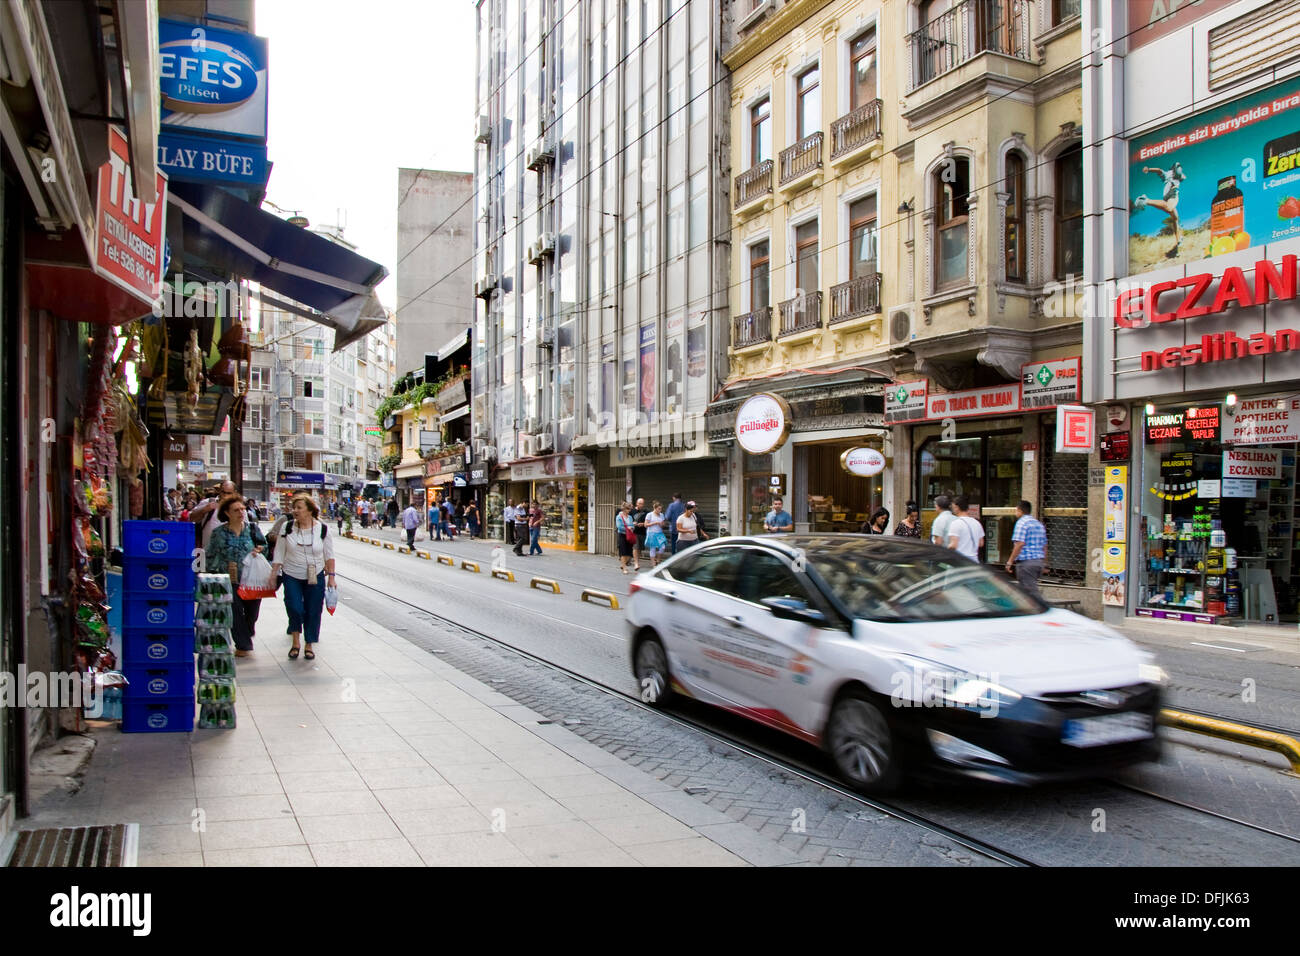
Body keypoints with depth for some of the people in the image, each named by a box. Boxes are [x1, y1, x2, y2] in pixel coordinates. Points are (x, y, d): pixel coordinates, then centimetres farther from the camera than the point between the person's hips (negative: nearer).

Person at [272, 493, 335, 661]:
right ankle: (295, 642, 7)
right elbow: (279, 553, 5)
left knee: (313, 611, 2)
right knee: (294, 608, -14)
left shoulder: (322, 529, -3)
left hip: (315, 577, 0)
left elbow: (329, 555, 5)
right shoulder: (287, 528, -1)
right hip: (292, 576, 0)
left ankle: (309, 645, 19)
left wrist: (331, 576, 0)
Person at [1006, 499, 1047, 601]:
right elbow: (1045, 546, 20)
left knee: (1031, 590, -9)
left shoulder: (1022, 523, -9)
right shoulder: (1039, 524, 17)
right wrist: (1044, 562, 27)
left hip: (1025, 562, -9)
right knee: (1023, 590, 16)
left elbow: (1020, 544, -19)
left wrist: (1010, 561, -16)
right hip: (1039, 561, 9)